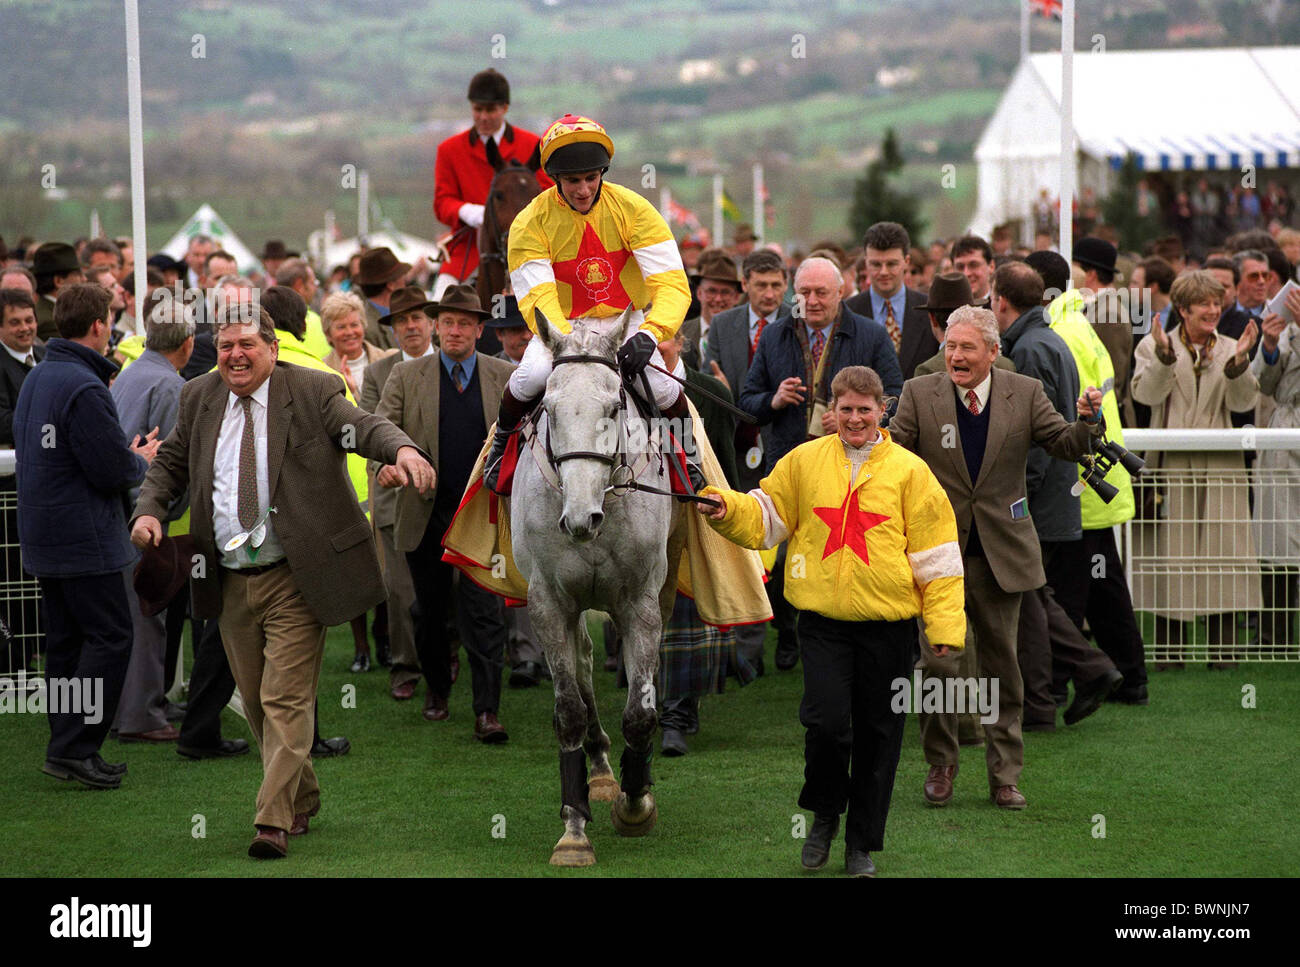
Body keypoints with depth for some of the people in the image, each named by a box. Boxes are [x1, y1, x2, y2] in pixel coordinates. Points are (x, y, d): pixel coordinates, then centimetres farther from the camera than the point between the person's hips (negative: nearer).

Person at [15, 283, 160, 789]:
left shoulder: (35, 379, 11)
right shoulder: (84, 388, -20)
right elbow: (114, 471, -21)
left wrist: (125, 457, 15)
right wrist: (141, 461, 3)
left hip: (42, 534, 10)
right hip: (85, 538, -10)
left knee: (66, 639, 13)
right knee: (109, 636, -5)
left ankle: (67, 749, 16)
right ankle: (75, 748, -9)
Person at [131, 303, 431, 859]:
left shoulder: (313, 391, -5)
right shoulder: (199, 399, 9)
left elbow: (361, 426, -19)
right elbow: (171, 463, 18)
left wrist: (402, 448, -41)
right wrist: (150, 510, -2)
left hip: (294, 580, -5)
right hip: (230, 582, 5)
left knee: (286, 699, -10)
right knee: (256, 702, 13)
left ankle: (274, 821, -10)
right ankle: (303, 801, 30)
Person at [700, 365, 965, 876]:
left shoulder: (909, 471, 1)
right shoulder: (805, 461, 6)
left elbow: (935, 553, 1)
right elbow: (764, 517, 12)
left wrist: (945, 625, -4)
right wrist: (726, 508, -9)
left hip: (888, 627, 0)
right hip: (823, 622, 0)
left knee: (877, 736, 6)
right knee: (826, 720, -14)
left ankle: (863, 843, 20)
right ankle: (824, 814, 14)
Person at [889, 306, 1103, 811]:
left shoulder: (1024, 393, 1)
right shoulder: (919, 393, -1)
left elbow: (1065, 445, 1)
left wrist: (1087, 421, -20)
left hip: (1000, 551, 1)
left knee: (1002, 667, 8)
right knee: (936, 664, -5)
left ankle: (1004, 775, 18)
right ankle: (940, 764, 15)